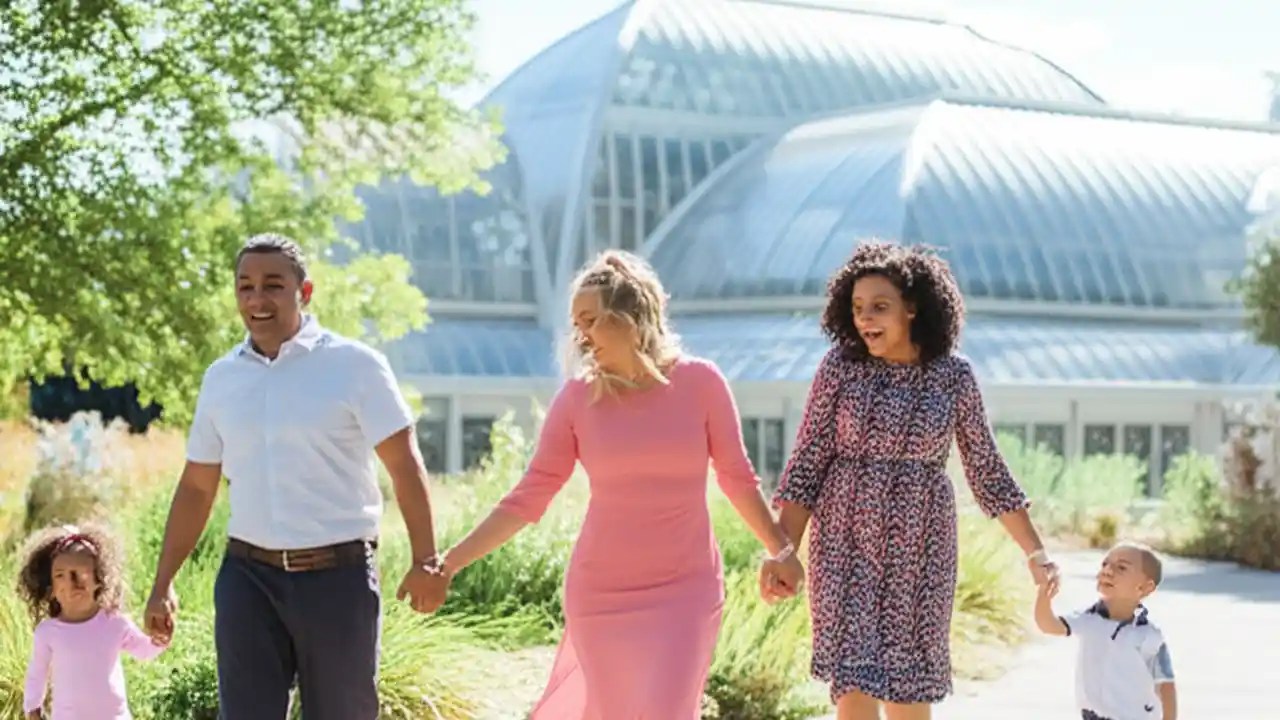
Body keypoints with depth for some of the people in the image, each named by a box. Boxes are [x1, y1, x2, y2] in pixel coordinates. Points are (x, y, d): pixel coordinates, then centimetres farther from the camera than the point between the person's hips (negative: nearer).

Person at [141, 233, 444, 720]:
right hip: (248, 577, 3)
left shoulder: (354, 365, -4)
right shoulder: (221, 378, 8)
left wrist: (425, 561, -14)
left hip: (338, 575, -3)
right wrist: (163, 584, 12)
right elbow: (196, 487, 15)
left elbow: (404, 465, -5)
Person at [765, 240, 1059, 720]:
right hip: (848, 542, -1)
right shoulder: (841, 365, -5)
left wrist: (1035, 552, 2)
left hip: (919, 548, 1)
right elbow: (807, 464, -3)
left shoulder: (953, 375, -2)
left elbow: (986, 470, 5)